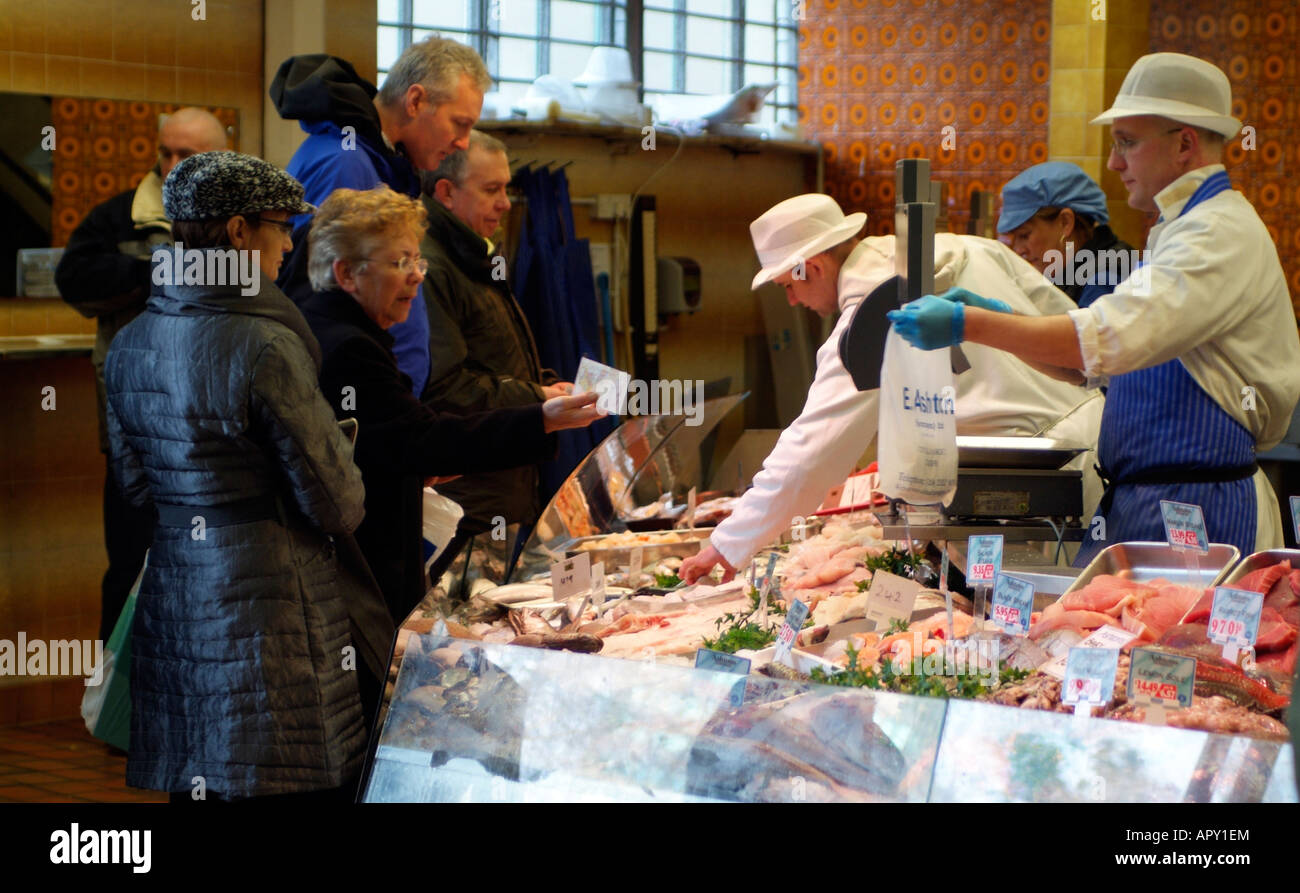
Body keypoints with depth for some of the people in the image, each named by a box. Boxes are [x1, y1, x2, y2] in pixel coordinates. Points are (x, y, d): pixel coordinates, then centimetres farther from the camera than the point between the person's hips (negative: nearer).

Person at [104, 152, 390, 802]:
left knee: (195, 779, 14)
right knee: (310, 783, 1)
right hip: (269, 597, -8)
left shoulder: (128, 345, 5)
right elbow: (336, 504, -14)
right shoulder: (263, 346, -18)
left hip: (172, 596, 8)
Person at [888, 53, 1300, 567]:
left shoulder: (1221, 234, -14)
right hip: (1138, 505, 10)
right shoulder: (1181, 229, 21)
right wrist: (997, 320, 7)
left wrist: (968, 325, -25)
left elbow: (1112, 339, -27)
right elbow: (1090, 364, 20)